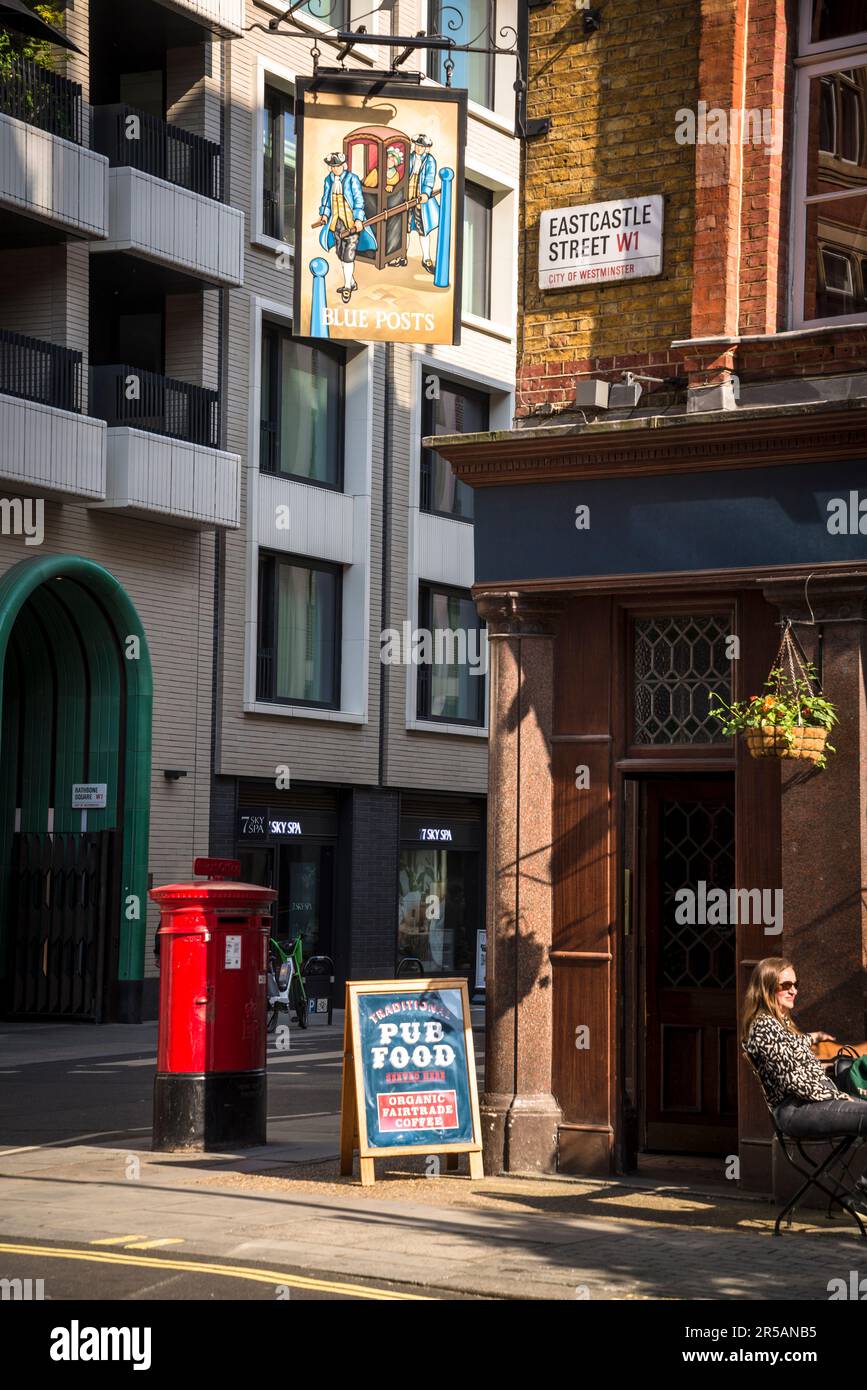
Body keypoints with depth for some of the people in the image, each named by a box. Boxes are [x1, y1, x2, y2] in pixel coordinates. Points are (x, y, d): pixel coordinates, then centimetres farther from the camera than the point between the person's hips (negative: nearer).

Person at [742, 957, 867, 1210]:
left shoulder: (782, 1023, 21)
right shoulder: (765, 1027, -11)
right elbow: (793, 1079, -17)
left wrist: (813, 1038, 60)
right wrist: (838, 1099, -13)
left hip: (815, 1101, 11)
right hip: (796, 1111, -11)